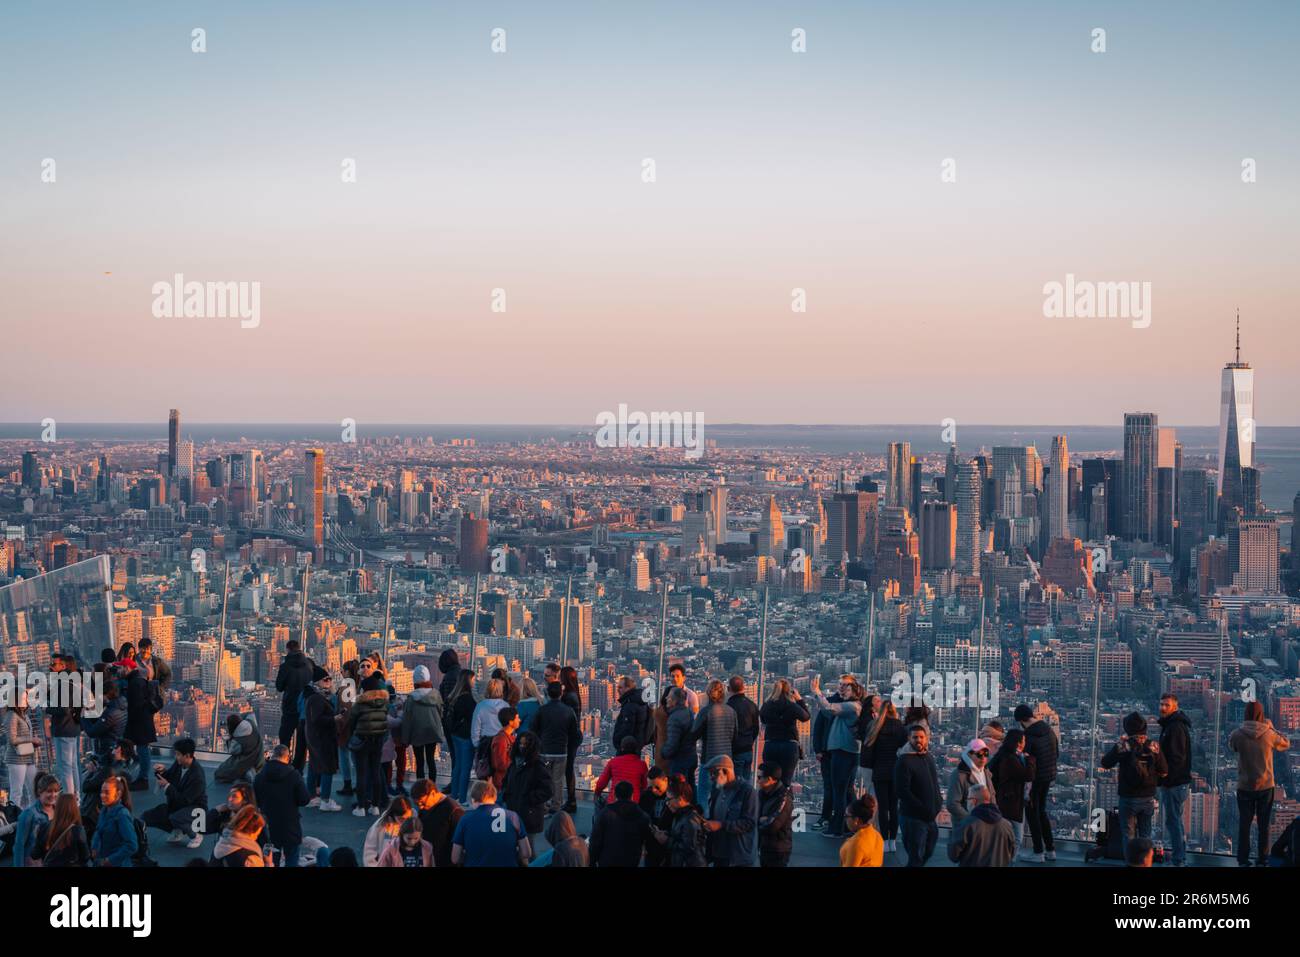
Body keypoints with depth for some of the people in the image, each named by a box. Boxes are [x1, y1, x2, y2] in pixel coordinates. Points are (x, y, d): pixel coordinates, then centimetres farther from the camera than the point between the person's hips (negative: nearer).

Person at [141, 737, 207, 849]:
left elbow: (184, 800, -28)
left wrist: (167, 786, -26)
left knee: (175, 818, -39)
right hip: (176, 803, 7)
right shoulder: (178, 764, -8)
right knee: (145, 817, -4)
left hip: (195, 808, -7)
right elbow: (169, 777, 11)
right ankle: (177, 831, 15)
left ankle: (196, 836, -7)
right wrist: (161, 772, -11)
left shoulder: (197, 776, -28)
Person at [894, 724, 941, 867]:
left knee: (927, 852, 16)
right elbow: (903, 791, -19)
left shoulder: (929, 757, 11)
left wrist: (938, 801, 8)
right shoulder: (904, 761, -14)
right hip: (913, 818, -8)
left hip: (930, 817, 8)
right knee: (916, 857, -5)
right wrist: (923, 809, -18)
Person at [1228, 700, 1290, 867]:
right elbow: (1286, 744, 8)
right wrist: (1271, 727, 12)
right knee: (1264, 824, 11)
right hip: (1266, 786, 0)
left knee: (1244, 824, 10)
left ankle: (1243, 859, 11)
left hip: (1245, 787, 0)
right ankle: (1263, 859, 14)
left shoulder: (1238, 735, -12)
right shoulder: (1269, 734, -11)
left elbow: (1230, 742, 11)